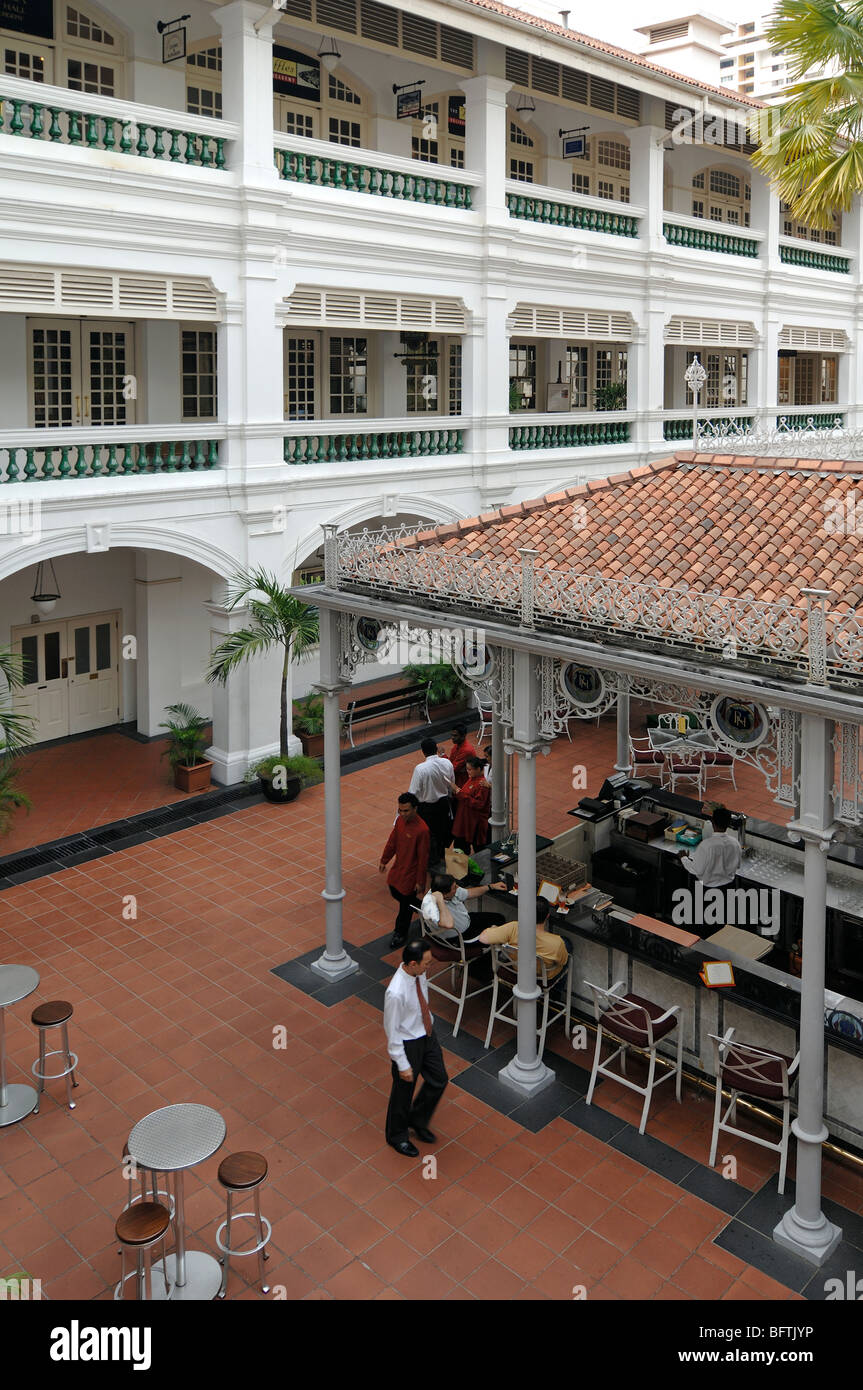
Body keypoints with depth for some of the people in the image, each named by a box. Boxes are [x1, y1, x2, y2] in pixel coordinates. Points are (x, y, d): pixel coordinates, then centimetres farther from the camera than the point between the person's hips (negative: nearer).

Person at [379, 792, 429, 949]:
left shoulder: (421, 830, -29)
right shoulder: (400, 820, -6)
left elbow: (423, 858, -22)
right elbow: (392, 841, 10)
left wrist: (420, 882, -16)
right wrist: (384, 860, 17)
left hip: (411, 872, -8)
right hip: (398, 866, 8)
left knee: (405, 904, 7)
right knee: (395, 893, 24)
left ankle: (400, 933, 28)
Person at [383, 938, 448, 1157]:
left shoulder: (418, 974, -13)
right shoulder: (396, 992, -35)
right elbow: (392, 1031, -24)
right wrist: (402, 1064, -18)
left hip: (427, 1034, 7)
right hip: (408, 1043, -7)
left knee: (439, 1081, 19)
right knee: (404, 1090, 15)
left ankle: (418, 1120, 45)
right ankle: (397, 1135, 42)